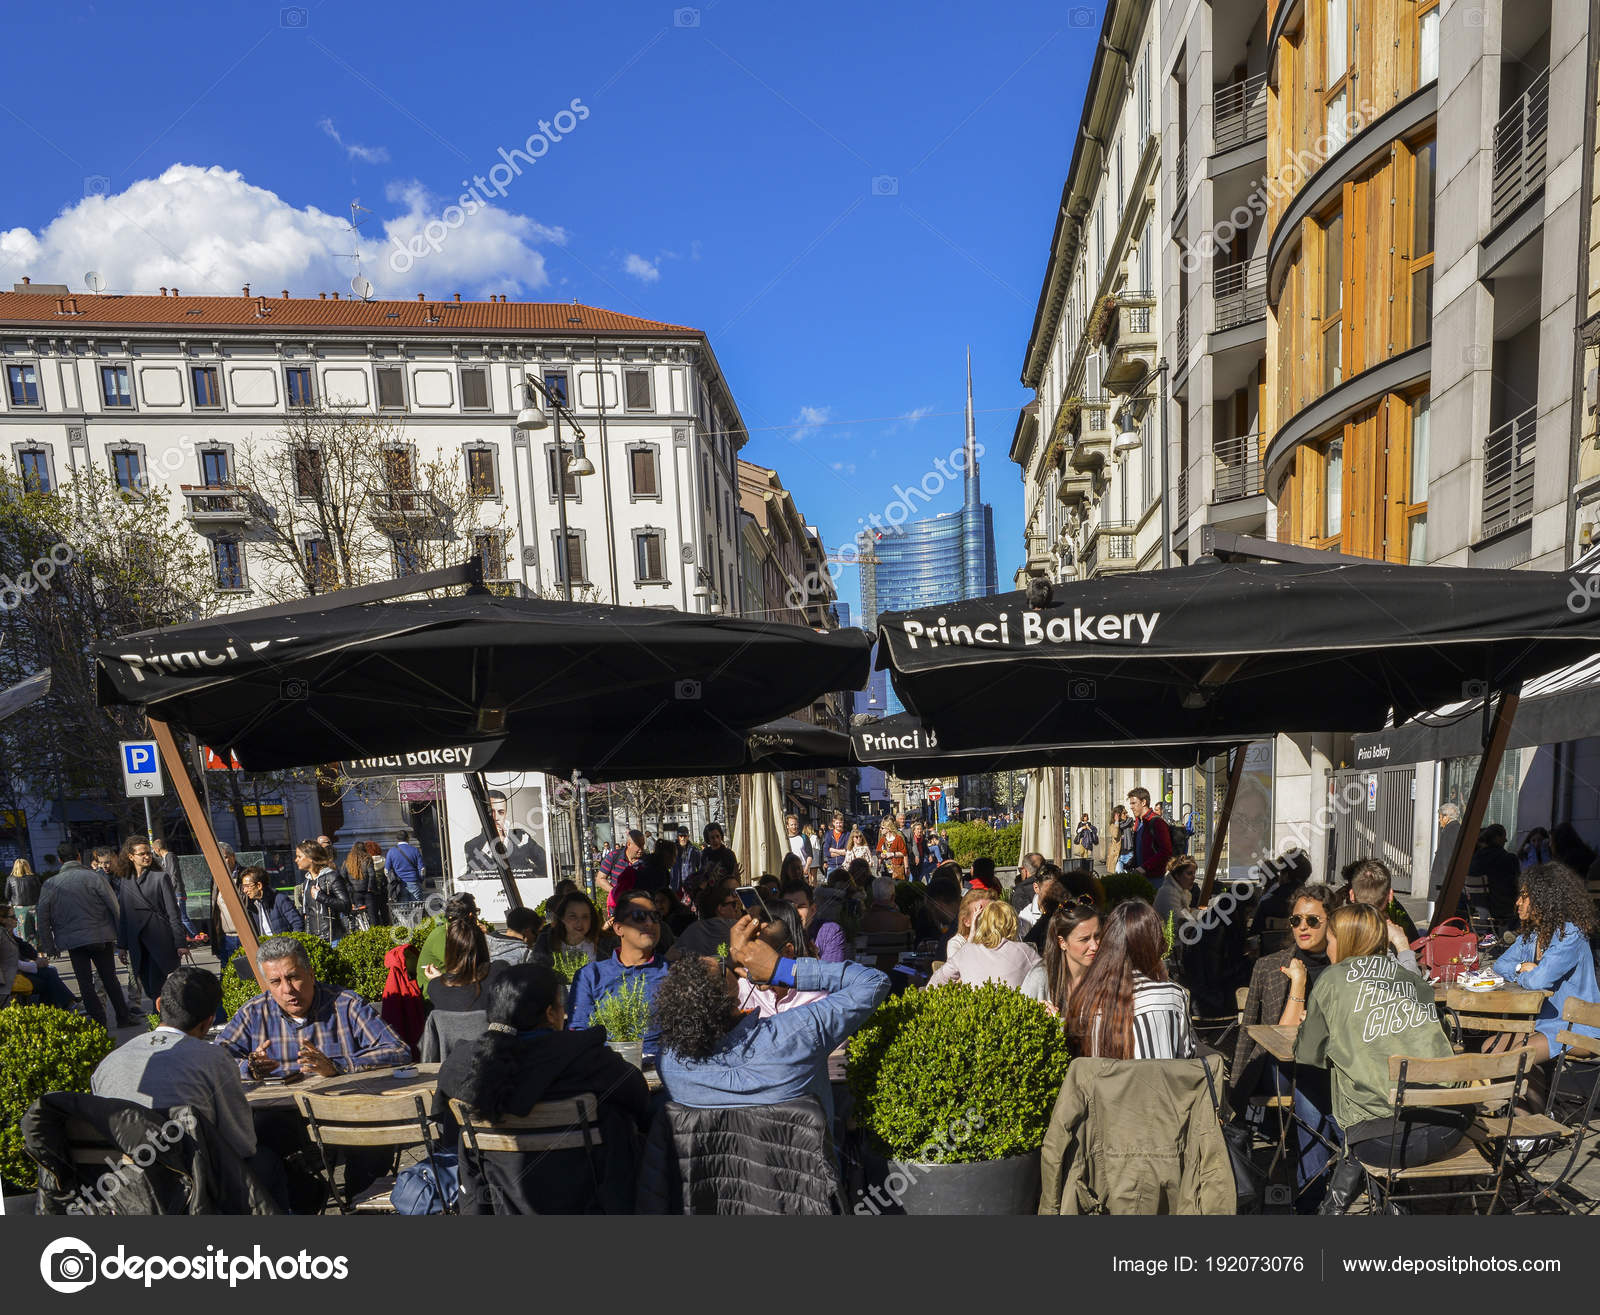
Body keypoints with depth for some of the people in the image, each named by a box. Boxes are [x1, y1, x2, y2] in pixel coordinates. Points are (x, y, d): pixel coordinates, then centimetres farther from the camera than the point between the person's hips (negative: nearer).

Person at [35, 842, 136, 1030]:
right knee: (110, 979, 11)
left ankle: (99, 1023, 9)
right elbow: (115, 908, -8)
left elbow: (43, 919, 1)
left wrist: (49, 945, 11)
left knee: (85, 984, 9)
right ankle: (123, 1018, 15)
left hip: (73, 940, 0)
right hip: (101, 937, 0)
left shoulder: (49, 885, -2)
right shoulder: (95, 878, -8)